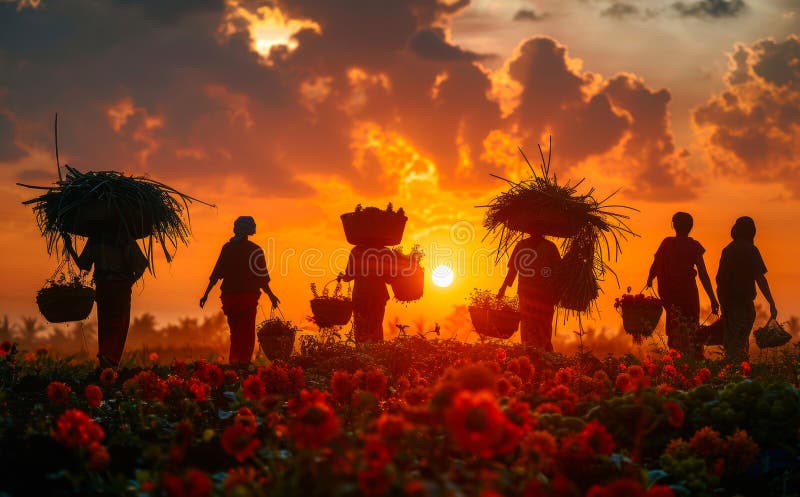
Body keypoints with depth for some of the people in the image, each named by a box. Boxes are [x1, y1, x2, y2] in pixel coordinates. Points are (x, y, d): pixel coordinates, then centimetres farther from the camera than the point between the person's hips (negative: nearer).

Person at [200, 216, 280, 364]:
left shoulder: (227, 248, 3)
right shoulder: (256, 250, -4)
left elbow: (216, 274, 1)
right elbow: (262, 279, -4)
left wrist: (206, 294, 7)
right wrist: (271, 296, 9)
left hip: (229, 297, 3)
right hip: (248, 297, -3)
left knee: (235, 333, 17)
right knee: (247, 334, 4)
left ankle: (233, 361, 15)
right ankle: (243, 362, -2)